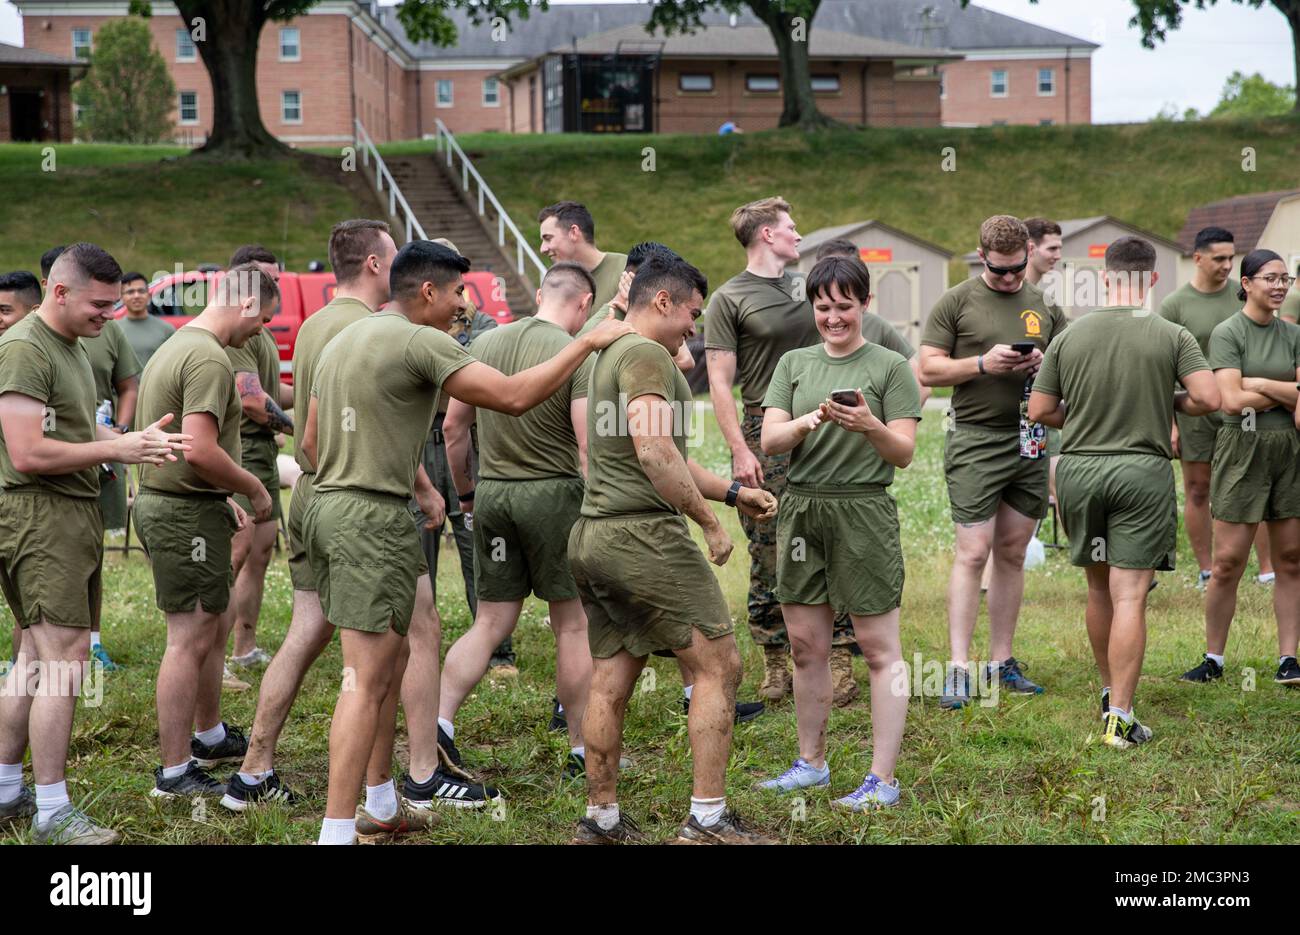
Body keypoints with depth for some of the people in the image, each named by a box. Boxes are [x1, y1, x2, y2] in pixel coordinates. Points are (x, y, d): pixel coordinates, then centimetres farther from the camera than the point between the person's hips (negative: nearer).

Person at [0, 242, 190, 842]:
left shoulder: (71, 346, 18)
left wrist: (137, 439, 4)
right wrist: (116, 449, -17)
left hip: (74, 514, 10)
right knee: (64, 656, -12)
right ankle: (52, 812, -9)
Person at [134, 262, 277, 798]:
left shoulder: (176, 347, 15)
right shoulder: (209, 358, -19)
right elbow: (199, 449, -27)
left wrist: (222, 498, 19)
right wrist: (255, 490, -13)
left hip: (162, 503, 11)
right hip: (187, 514, -11)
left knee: (219, 620, 22)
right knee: (190, 639, -5)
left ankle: (208, 737, 36)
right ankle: (175, 773, 1)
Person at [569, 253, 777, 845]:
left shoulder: (608, 356, 22)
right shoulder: (647, 355, -10)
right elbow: (655, 451, -23)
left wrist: (733, 493, 25)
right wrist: (709, 522, -15)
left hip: (593, 536, 10)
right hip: (641, 534, -10)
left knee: (611, 682, 12)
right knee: (717, 665, -5)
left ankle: (601, 819, 16)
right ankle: (708, 818, -6)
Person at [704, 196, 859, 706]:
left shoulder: (808, 285, 16)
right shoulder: (729, 299, -1)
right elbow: (720, 383, -5)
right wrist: (740, 451, -14)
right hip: (765, 436, -4)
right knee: (768, 555, 1)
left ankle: (838, 658, 0)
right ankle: (775, 663, 9)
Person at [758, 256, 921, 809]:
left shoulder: (889, 367, 0)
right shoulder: (794, 364, 11)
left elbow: (904, 454, -4)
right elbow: (769, 441, 3)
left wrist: (870, 426, -24)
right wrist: (809, 421, -18)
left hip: (863, 511, -5)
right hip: (801, 510, 5)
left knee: (879, 649, -3)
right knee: (805, 645, 11)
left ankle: (882, 779, -1)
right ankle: (811, 763, 24)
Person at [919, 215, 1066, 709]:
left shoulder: (1045, 306, 12)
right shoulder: (956, 302, 0)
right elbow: (929, 369, -3)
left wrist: (1045, 363, -6)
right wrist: (984, 363, -16)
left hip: (1031, 442, 5)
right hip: (976, 440, -4)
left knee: (1012, 553, 8)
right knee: (973, 553, -9)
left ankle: (1001, 661, 15)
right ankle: (958, 668, -9)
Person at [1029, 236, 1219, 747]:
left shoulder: (1068, 338, 3)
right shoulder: (1172, 337, -4)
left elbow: (1039, 411, 5)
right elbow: (1209, 398, -12)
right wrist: (1169, 403, 8)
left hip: (1079, 469, 3)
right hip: (1142, 472, -3)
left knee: (1099, 589, 18)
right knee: (1129, 596, -4)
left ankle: (1109, 691, 32)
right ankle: (1120, 717, -7)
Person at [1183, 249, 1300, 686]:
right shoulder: (1227, 333, -6)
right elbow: (1232, 401, -15)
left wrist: (1258, 383, -13)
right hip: (1243, 448, -5)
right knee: (1228, 562, -3)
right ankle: (1213, 659, 7)